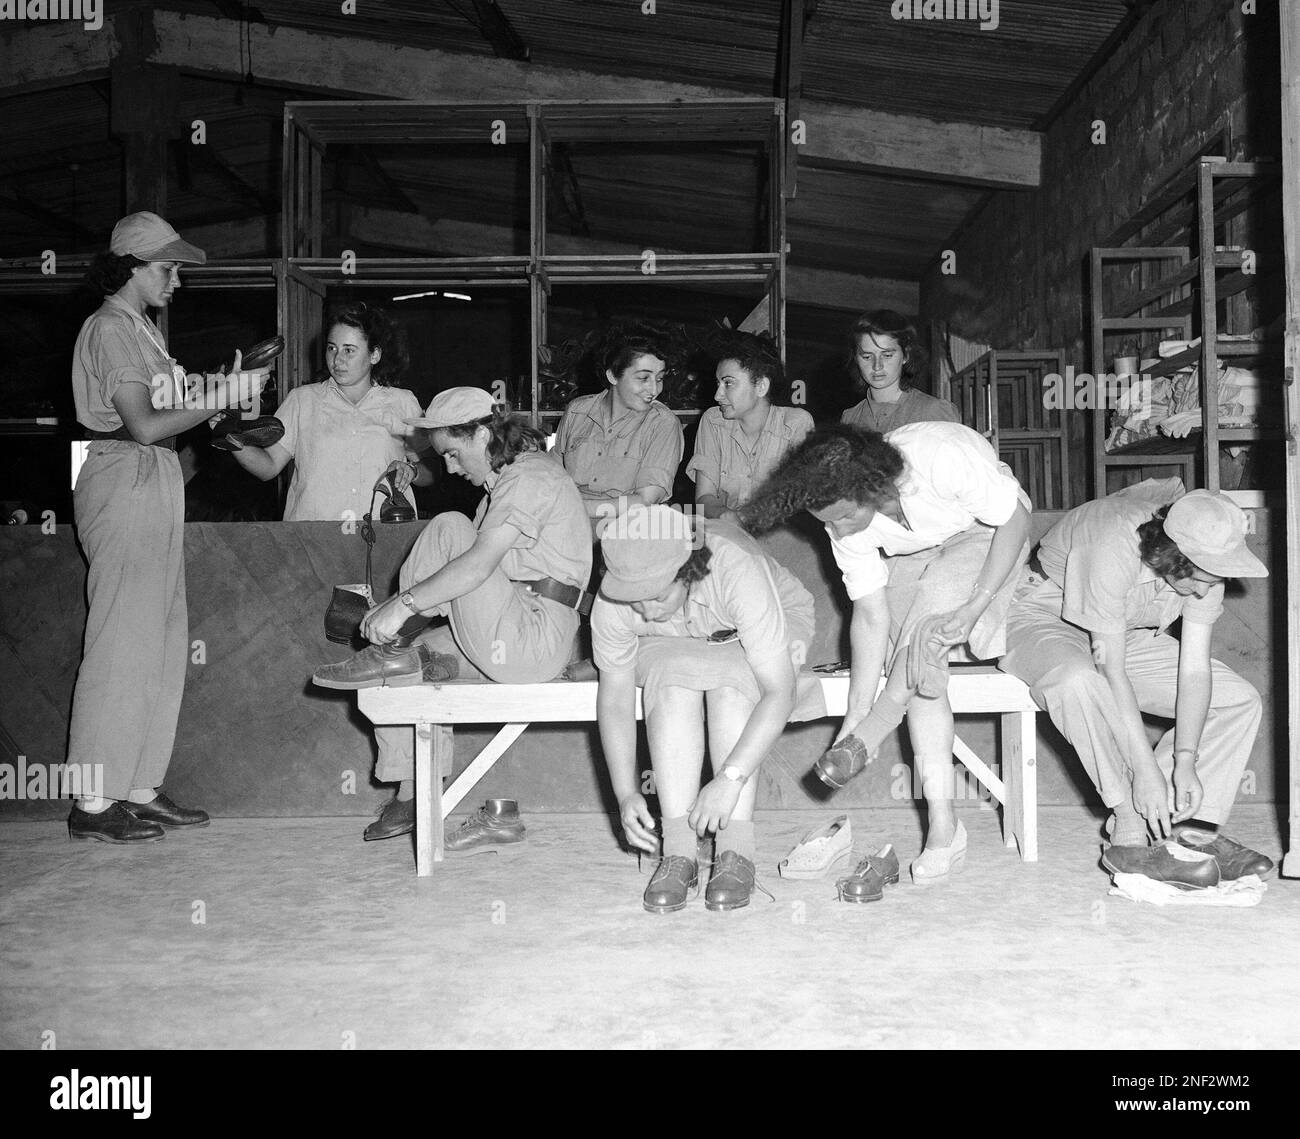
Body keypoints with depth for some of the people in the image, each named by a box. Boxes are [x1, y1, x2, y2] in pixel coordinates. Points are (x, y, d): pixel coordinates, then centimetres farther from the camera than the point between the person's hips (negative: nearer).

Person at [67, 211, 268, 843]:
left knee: (163, 643, 10)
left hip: (153, 484, 10)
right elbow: (144, 424, -17)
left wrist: (222, 386, 4)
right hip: (124, 486, -10)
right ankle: (94, 802, 1)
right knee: (123, 643, -7)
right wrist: (224, 395, -13)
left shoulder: (139, 328, 21)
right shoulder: (110, 328, -9)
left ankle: (139, 788, 17)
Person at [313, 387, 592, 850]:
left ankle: (393, 653, -7)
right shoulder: (506, 480, 21)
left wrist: (404, 604, -24)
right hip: (515, 634, 10)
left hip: (536, 639, -10)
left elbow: (480, 564, -26)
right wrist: (402, 610, 7)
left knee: (448, 529, -19)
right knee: (393, 669, 8)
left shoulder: (531, 476, -12)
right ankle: (409, 797, 11)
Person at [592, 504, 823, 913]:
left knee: (729, 684, -35)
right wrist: (626, 794, -28)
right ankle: (678, 850, -29)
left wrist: (730, 779, -46)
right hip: (672, 649, 2)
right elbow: (614, 696, -18)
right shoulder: (612, 600, -29)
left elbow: (779, 692, -39)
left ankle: (736, 853, -28)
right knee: (674, 684, -33)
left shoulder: (736, 569, -40)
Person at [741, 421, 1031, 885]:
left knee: (933, 600, -33)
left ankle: (872, 735, -18)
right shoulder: (846, 524, -21)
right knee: (917, 667, -18)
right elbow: (870, 615, -18)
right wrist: (853, 717, -22)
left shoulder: (942, 456, -38)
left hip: (987, 536, -3)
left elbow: (1015, 518, -25)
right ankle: (943, 823, -17)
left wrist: (974, 606, -32)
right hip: (913, 558, 3)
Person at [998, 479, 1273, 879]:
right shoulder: (1112, 550, -36)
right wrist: (1146, 771, -34)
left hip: (1126, 636, 6)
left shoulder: (1205, 562, -16)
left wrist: (1185, 761, -26)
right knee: (1079, 681, -42)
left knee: (1240, 700, -8)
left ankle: (1189, 828, -10)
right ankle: (1130, 827, -26)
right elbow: (1111, 672, -35)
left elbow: (1194, 670, -16)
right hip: (1042, 620, -6)